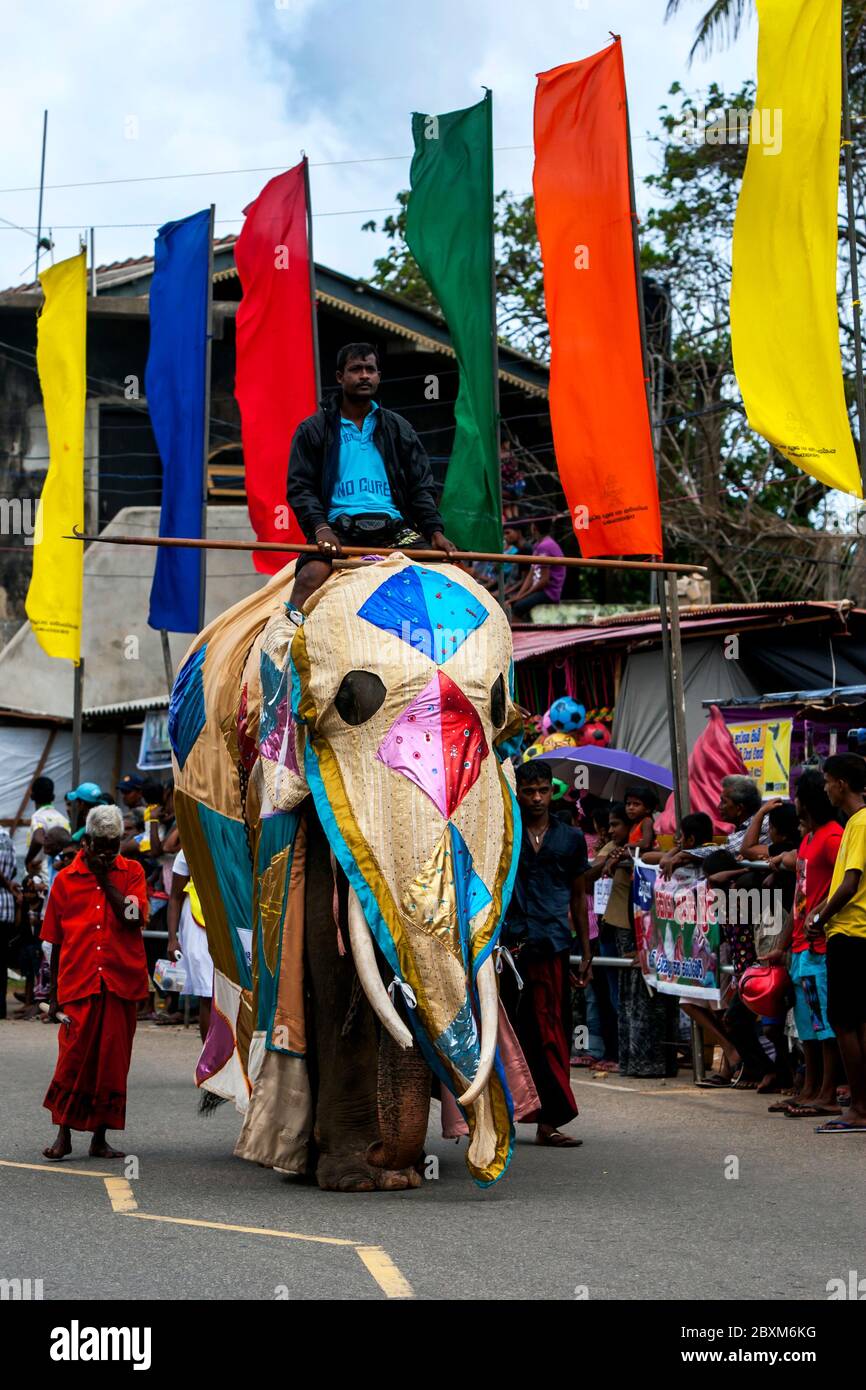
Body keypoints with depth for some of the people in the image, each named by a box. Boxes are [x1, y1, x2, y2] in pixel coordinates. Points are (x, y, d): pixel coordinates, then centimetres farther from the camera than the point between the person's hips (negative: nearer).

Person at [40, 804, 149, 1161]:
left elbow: (133, 918, -11)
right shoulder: (65, 880, 7)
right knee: (73, 1058, -5)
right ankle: (63, 1135, 8)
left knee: (112, 1062, 4)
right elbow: (56, 941, 11)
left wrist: (106, 878, -7)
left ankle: (100, 1138, 14)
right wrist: (54, 994, 11)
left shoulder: (132, 873, 7)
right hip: (77, 984, -1)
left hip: (120, 984, 1)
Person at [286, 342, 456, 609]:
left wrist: (435, 531, 1)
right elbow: (300, 487, 6)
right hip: (338, 529, -3)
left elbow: (420, 487, 18)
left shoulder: (399, 429, 22)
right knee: (312, 574, -33)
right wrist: (320, 527, -13)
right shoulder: (313, 430, 14)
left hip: (394, 527, 3)